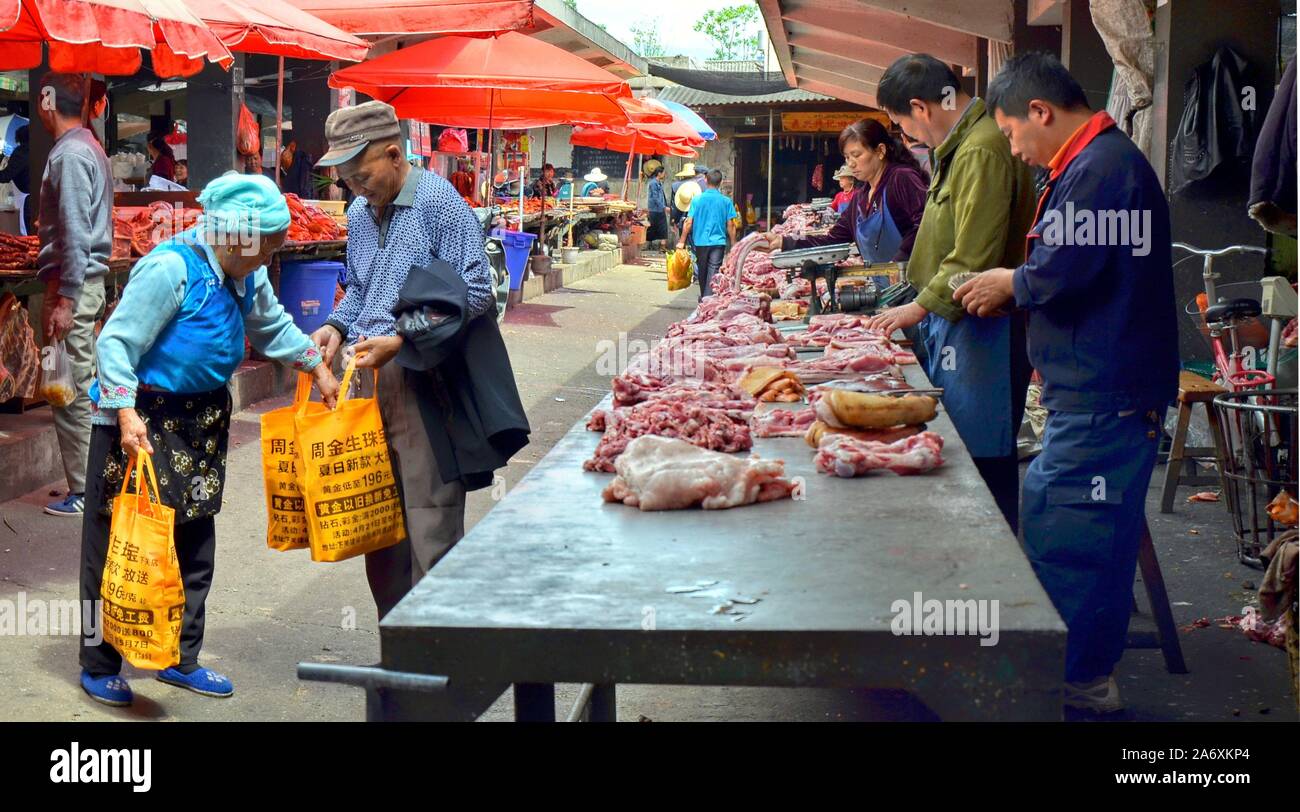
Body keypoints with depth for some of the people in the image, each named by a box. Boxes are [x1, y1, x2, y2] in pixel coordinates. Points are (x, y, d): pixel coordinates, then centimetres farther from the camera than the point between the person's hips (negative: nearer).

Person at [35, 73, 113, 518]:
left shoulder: (69, 154, -15)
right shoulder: (89, 147, 15)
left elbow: (74, 232, -20)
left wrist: (65, 298, -20)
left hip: (73, 282, -10)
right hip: (89, 279, 10)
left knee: (73, 392, -5)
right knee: (83, 388, 14)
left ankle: (84, 492, -1)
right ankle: (92, 479, 20)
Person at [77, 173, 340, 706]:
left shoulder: (246, 274, 3)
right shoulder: (171, 268, -22)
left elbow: (271, 326, 23)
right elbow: (116, 342, -21)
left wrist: (318, 369, 21)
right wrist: (127, 415, -28)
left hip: (201, 418, 8)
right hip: (142, 417, -8)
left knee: (194, 541, 13)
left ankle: (182, 658, 26)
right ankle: (99, 666, 13)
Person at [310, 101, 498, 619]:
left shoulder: (437, 202, -9)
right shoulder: (359, 213, 15)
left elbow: (475, 293, -14)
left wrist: (399, 341, -17)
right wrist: (337, 327, 7)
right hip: (371, 380, 8)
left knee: (430, 528, -6)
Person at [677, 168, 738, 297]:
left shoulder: (697, 199, -4)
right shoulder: (726, 201, -3)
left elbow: (689, 222, -5)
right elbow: (730, 226, -2)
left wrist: (682, 241, 2)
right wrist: (733, 244, 8)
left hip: (700, 241, 1)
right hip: (718, 242, -1)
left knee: (702, 271, 16)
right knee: (713, 272, -2)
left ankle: (704, 298, 29)